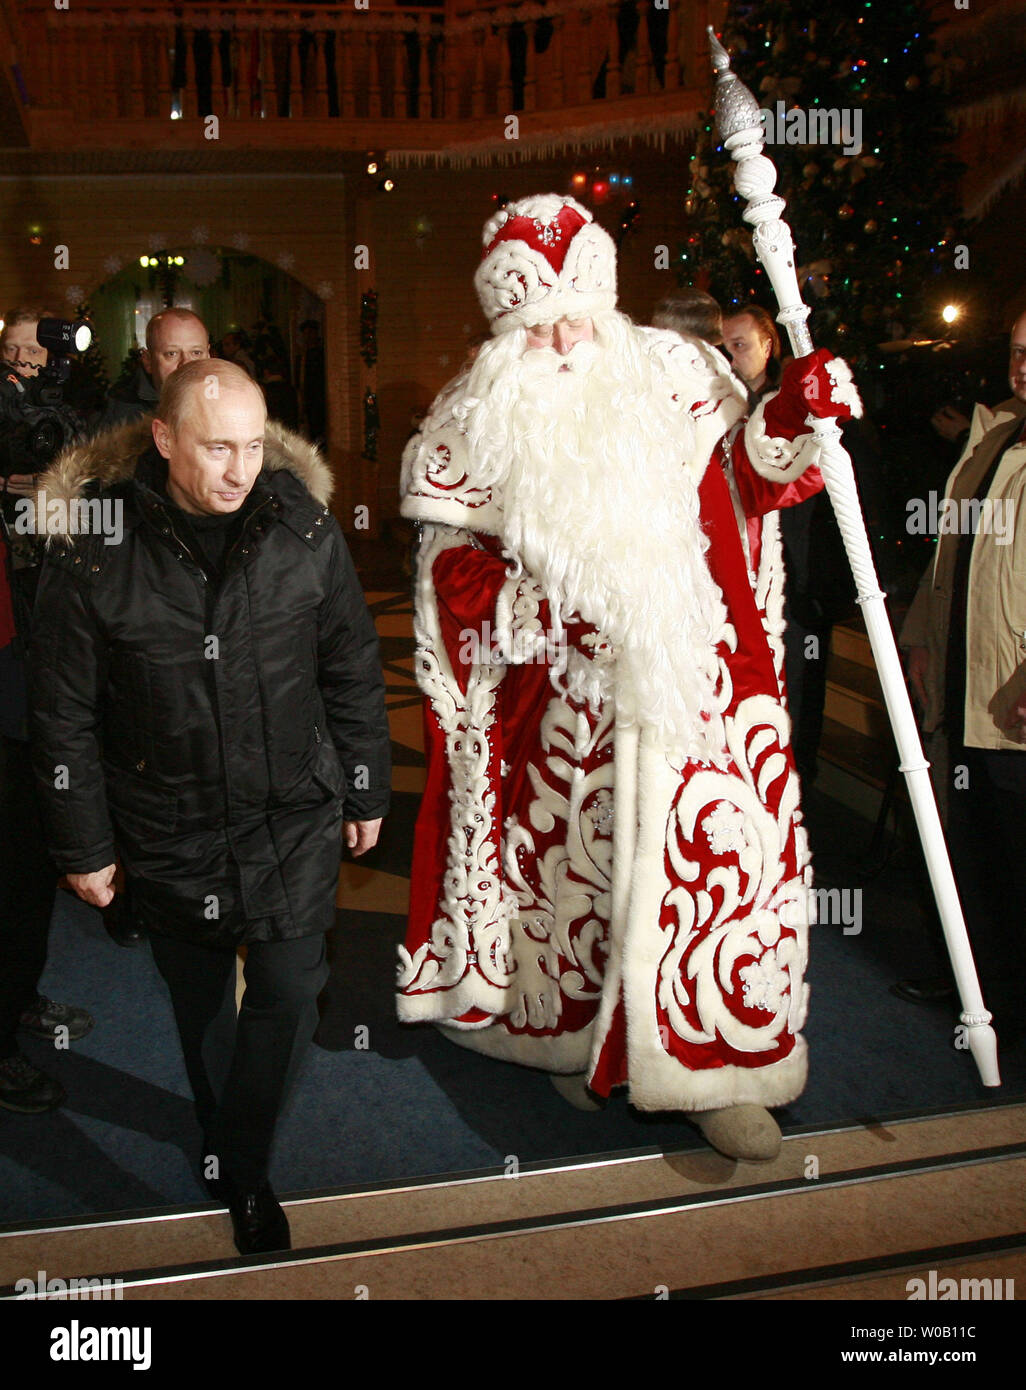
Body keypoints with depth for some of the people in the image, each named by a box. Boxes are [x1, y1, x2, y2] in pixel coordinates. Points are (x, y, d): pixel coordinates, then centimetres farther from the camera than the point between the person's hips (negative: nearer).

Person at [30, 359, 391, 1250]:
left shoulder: (305, 527, -9)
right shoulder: (94, 550, -14)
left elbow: (353, 674, 2)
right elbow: (65, 716, -5)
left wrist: (366, 791, 7)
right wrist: (82, 844, 0)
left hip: (294, 817, 1)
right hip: (167, 831, 0)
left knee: (288, 991, -1)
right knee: (197, 997, 18)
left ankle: (243, 1170, 23)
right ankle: (222, 1136, 44)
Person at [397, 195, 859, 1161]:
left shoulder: (670, 376, 4)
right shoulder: (478, 418, 0)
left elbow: (743, 478, 12)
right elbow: (451, 573, 0)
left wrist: (789, 416, -5)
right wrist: (534, 612, -15)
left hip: (688, 678, 1)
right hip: (565, 700, -1)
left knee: (710, 855, -2)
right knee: (573, 858, 11)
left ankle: (710, 1066, 16)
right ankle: (575, 1038, 34)